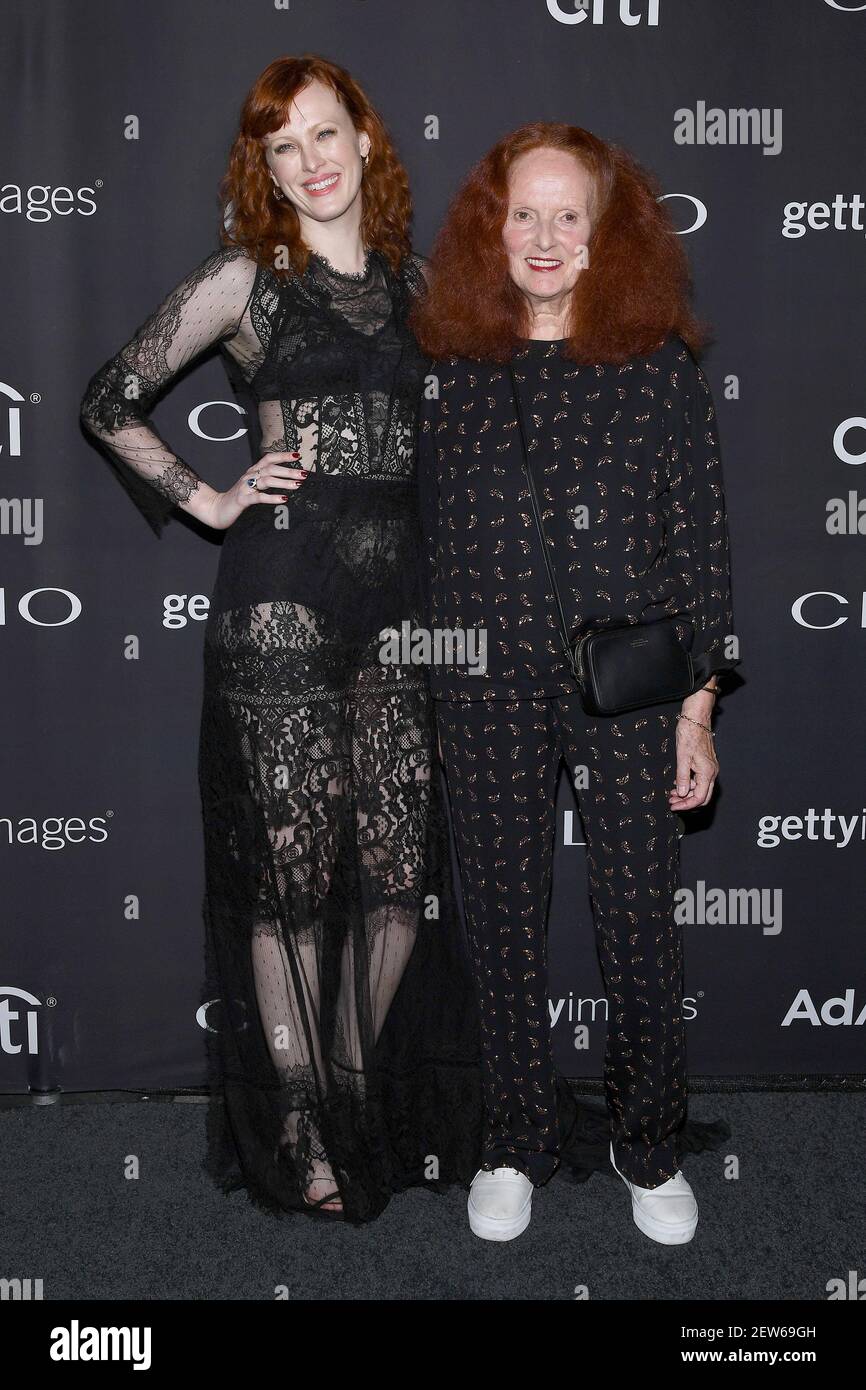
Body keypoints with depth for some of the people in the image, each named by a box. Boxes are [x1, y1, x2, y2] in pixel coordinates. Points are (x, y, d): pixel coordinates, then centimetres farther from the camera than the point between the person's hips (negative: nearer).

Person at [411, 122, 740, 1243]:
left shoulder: (660, 363, 0)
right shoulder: (448, 365, 5)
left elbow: (700, 540, 0)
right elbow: (429, 536, 8)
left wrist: (698, 707, -4)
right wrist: (418, 702, 8)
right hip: (485, 694, 2)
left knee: (640, 923, 6)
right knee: (503, 920, 11)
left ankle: (650, 1147, 30)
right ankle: (517, 1143, 31)